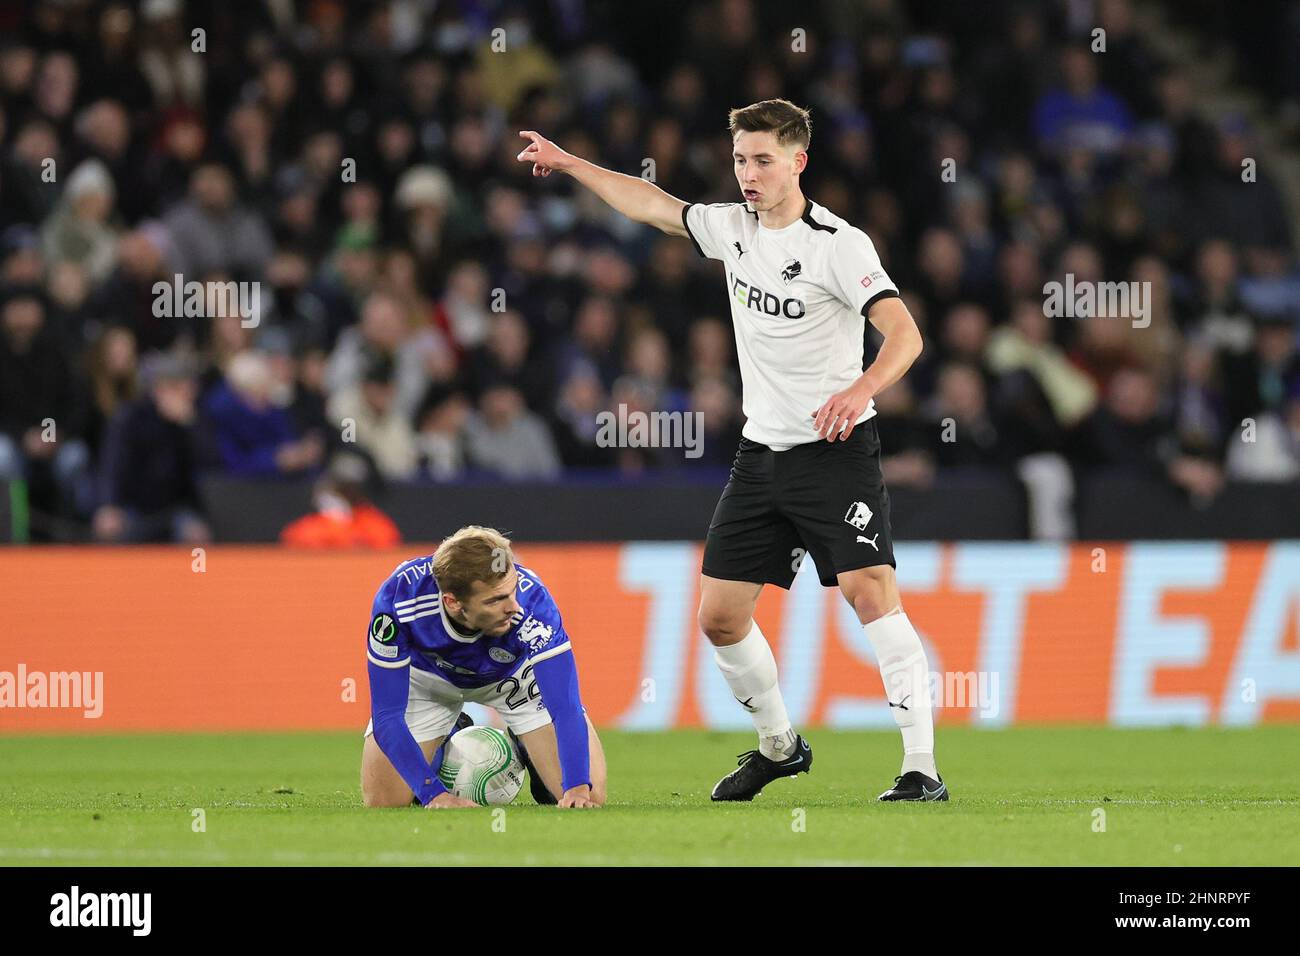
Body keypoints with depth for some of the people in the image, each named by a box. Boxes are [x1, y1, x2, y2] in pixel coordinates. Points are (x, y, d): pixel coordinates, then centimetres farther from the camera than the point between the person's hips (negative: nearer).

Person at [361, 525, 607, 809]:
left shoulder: (531, 600, -42)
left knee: (589, 794, -13)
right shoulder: (398, 598, -41)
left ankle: (523, 745, 19)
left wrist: (578, 787, -58)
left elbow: (565, 708, -42)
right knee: (382, 803, -7)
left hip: (515, 673, 0)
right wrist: (433, 793, -46)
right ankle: (451, 744, 22)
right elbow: (387, 716, -35)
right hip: (430, 676, 0)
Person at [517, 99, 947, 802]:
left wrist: (860, 390, -41)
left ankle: (922, 769, -22)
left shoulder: (838, 244, -13)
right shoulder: (733, 228, 7)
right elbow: (653, 206, 25)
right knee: (719, 615, 6)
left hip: (835, 450, -7)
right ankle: (779, 745, 29)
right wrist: (568, 163, 31)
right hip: (762, 452, 7)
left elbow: (904, 332, -23)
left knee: (870, 591, -22)